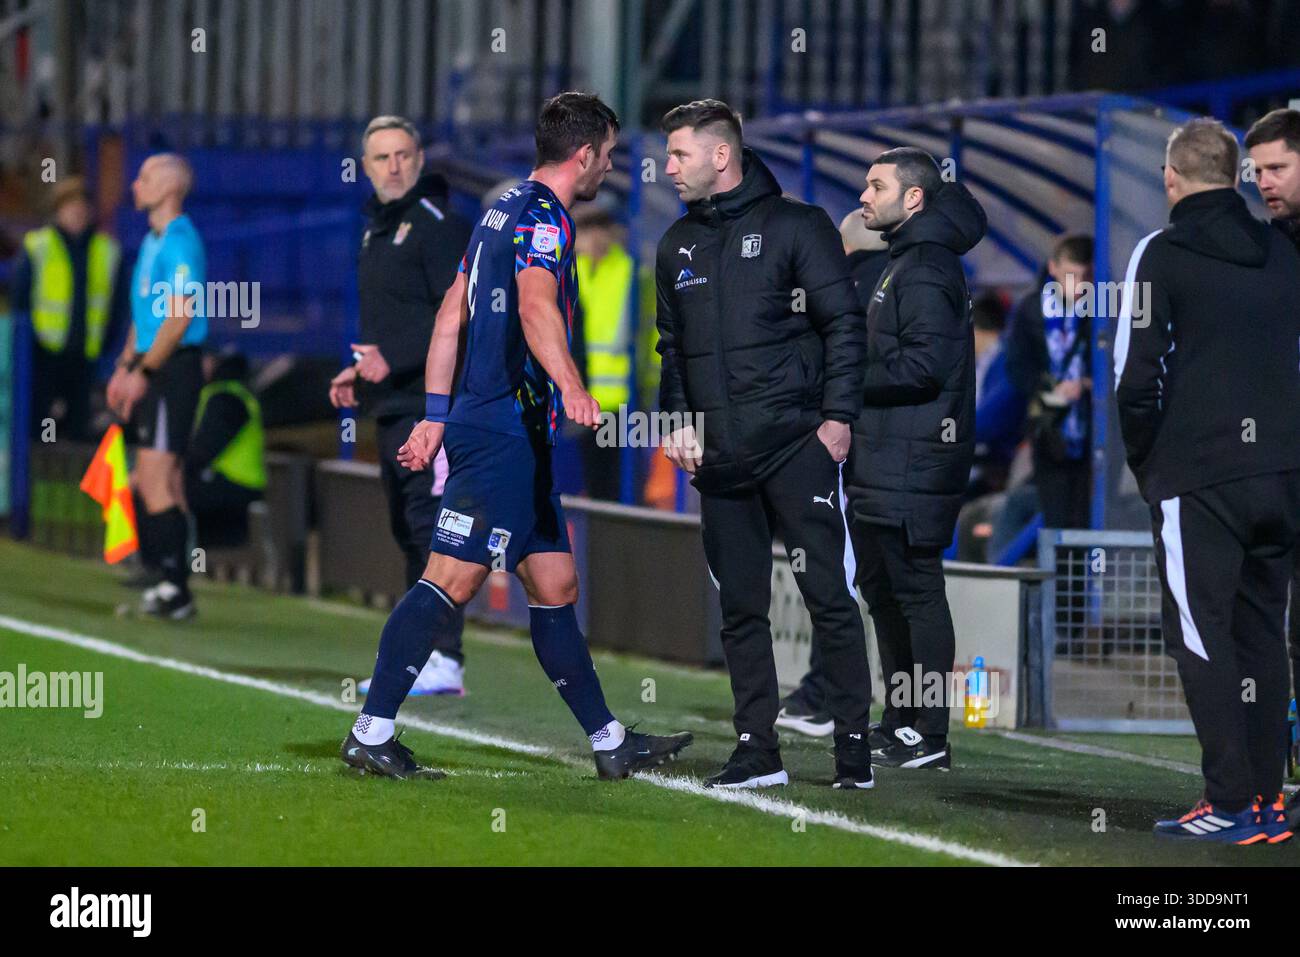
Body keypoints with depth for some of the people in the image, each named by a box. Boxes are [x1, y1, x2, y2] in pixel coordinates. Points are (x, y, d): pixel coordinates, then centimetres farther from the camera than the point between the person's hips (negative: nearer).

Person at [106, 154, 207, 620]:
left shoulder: (180, 242, -15)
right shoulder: (153, 240, 16)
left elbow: (179, 317, -20)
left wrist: (142, 372, -18)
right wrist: (125, 366, 17)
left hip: (173, 370, -10)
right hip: (152, 372, 10)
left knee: (156, 484, -11)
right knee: (158, 483, 11)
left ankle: (176, 590, -9)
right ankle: (169, 585, 14)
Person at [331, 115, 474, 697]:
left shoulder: (438, 224, -10)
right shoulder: (378, 228, 20)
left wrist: (393, 361, -22)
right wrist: (361, 370, 19)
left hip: (433, 404, -10)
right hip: (394, 408, 10)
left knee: (429, 525, -15)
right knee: (409, 531, 12)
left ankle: (445, 661, -19)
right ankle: (419, 657, 17)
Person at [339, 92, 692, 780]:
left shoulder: (505, 210, 19)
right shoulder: (543, 218, -11)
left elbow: (451, 315, 21)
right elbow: (536, 307, -30)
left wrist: (437, 415, 22)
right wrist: (570, 388, -45)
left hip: (516, 437, 10)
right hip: (506, 431, -10)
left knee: (556, 585, 11)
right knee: (453, 580, -11)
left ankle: (609, 742, 15)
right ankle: (371, 734, -11)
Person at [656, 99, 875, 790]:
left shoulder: (796, 227, -2)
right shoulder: (678, 245, 15)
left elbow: (842, 323, -4)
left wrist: (838, 416, -11)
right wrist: (676, 422, 8)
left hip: (796, 445, -5)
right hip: (718, 459, 5)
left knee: (827, 596, -6)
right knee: (740, 607, 6)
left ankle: (854, 747, -2)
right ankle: (757, 751, 11)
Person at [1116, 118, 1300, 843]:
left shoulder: (1165, 254, -5)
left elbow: (1137, 377, -9)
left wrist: (1145, 462, 4)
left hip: (1199, 477, -5)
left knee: (1202, 634, -2)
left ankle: (1232, 803, -7)